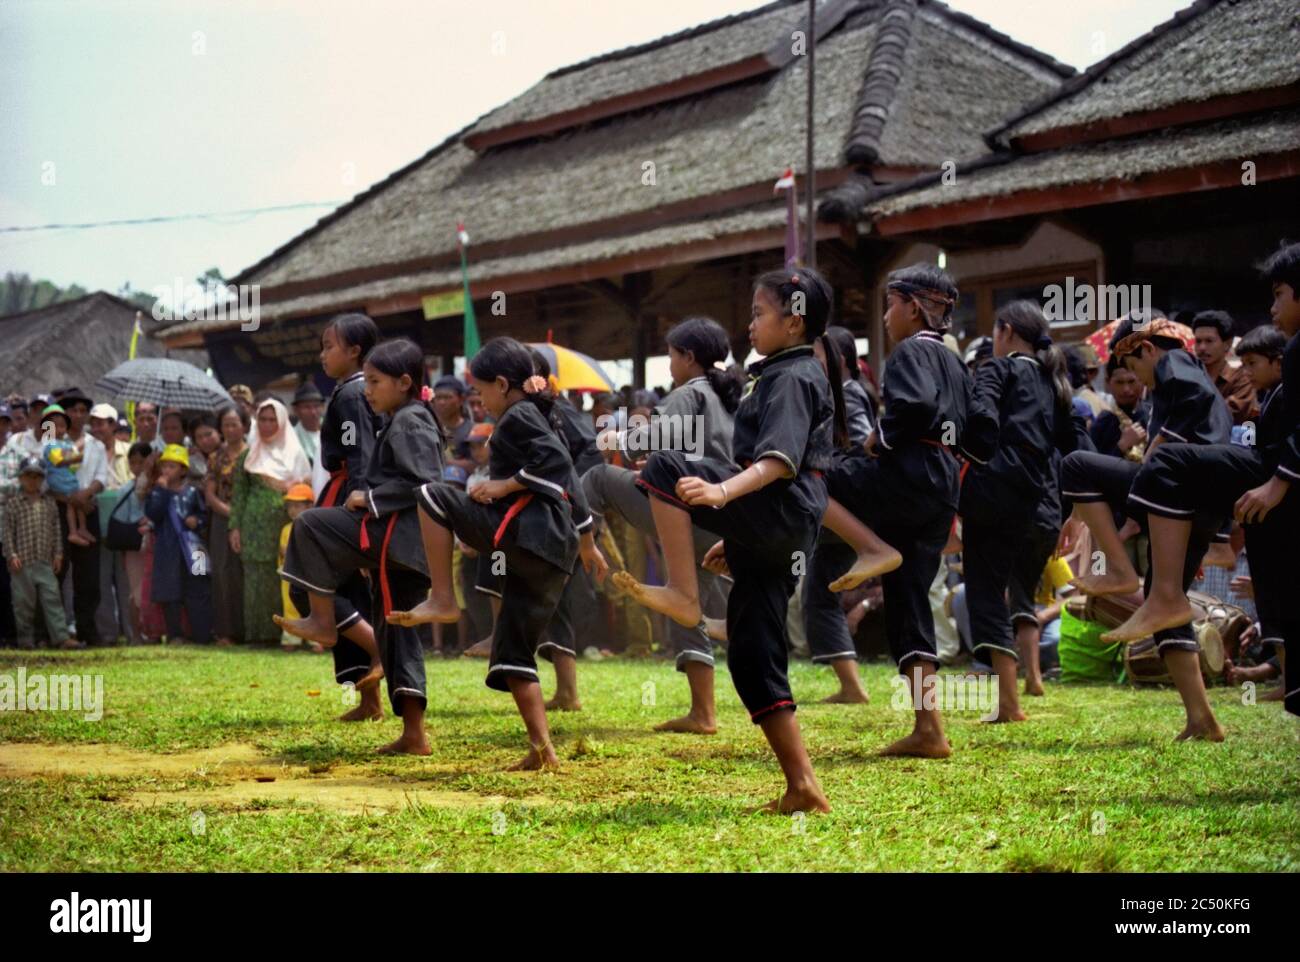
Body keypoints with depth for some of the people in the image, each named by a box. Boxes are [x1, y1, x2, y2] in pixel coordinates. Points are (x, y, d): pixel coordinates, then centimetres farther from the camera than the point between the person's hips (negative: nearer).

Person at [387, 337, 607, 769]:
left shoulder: (516, 417, -1)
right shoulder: (544, 419, 27)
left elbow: (556, 460, -17)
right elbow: (568, 478, 31)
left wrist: (506, 485, -13)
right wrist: (587, 542, 37)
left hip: (524, 529, -10)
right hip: (555, 550, 10)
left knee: (432, 495, -11)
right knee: (513, 651, 11)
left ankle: (442, 600, -16)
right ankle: (543, 750, 4)